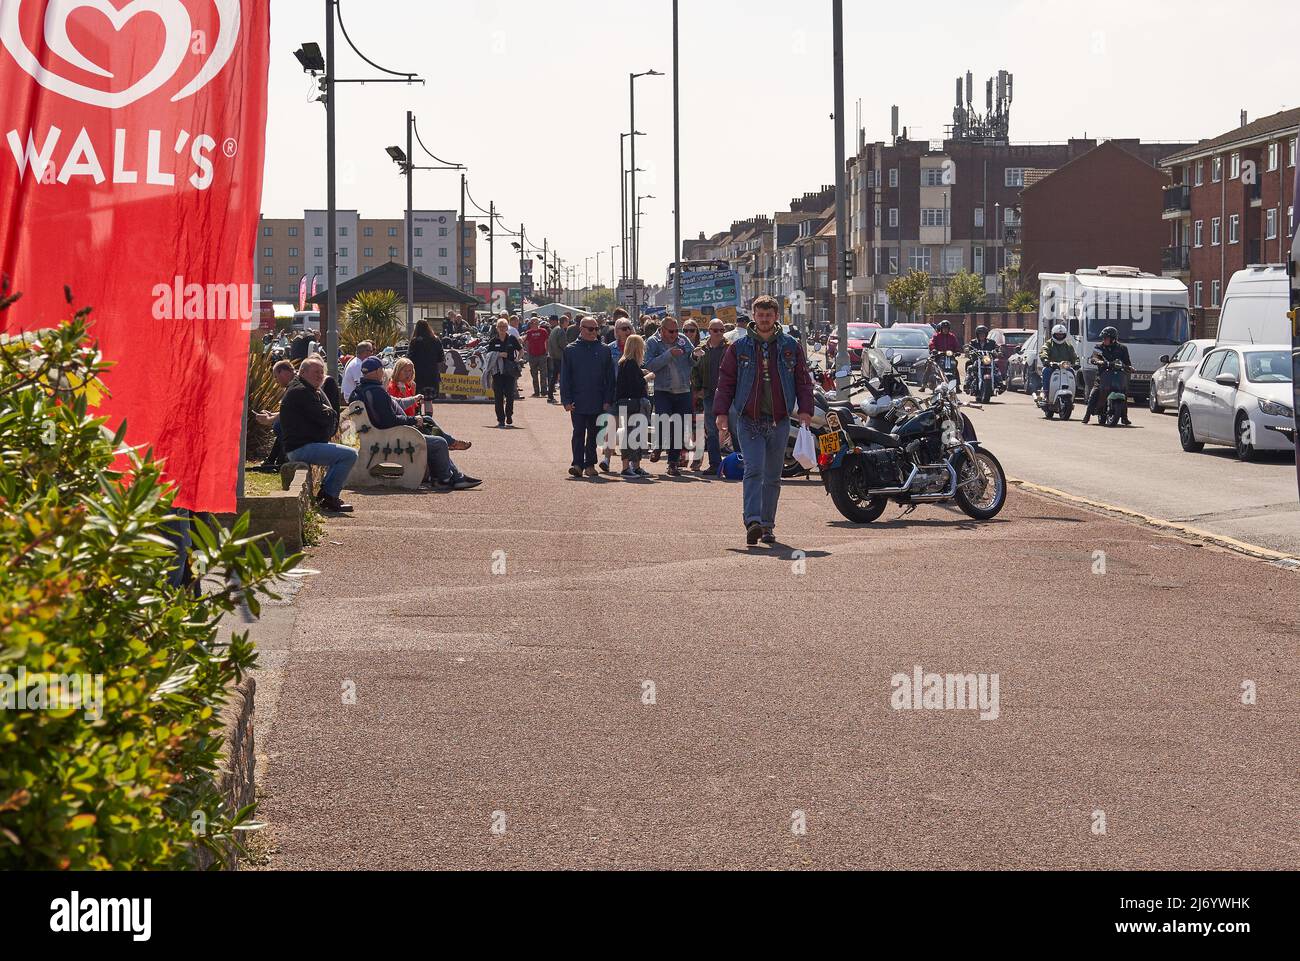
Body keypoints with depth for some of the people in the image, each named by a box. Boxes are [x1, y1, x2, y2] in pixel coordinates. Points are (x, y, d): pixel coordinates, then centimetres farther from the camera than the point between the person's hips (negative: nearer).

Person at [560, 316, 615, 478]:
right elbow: (564, 377, 3)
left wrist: (608, 400, 0)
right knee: (578, 433, -5)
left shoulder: (604, 350, 7)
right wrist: (567, 400, -4)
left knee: (593, 434, 8)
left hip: (598, 402, 2)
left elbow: (610, 378, 8)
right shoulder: (570, 350, 3)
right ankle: (577, 464, -8)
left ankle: (590, 465, 15)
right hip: (577, 402, -2)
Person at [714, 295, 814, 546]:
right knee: (754, 470, -16)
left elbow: (803, 381, 8)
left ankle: (767, 526, 15)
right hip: (749, 421, -2)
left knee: (773, 477, 8)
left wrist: (805, 410, -4)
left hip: (779, 422, 2)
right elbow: (725, 382, 6)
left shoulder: (791, 347, 8)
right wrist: (721, 413, -2)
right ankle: (753, 522, -25)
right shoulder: (739, 348, 6)